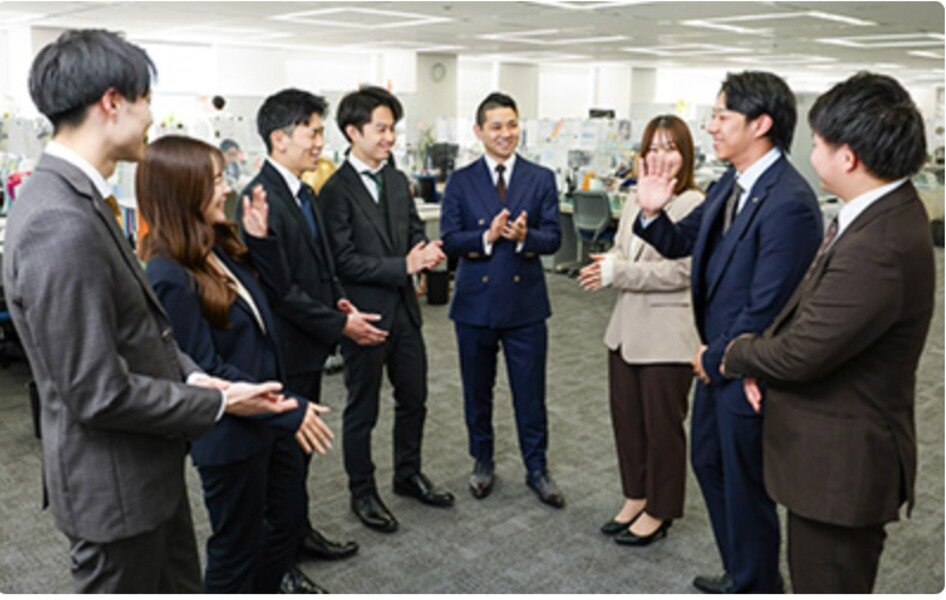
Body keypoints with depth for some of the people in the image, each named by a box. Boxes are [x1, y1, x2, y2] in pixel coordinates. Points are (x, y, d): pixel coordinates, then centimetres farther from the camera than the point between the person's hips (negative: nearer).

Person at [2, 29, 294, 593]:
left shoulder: (76, 196, 4)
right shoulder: (62, 227, -28)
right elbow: (100, 394, -27)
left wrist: (191, 374, -1)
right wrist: (219, 403, -15)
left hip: (149, 464, 9)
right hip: (115, 482, -9)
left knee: (179, 584, 23)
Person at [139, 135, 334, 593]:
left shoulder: (219, 243, 0)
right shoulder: (170, 276, -24)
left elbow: (274, 289, 14)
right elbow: (206, 371, -23)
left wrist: (260, 237, -2)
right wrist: (289, 412, -22)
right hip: (230, 433, -9)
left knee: (290, 516, 26)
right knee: (237, 545, 13)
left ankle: (271, 582, 51)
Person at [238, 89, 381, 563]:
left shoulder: (302, 193, 10)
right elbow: (278, 289, -23)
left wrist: (339, 301, 2)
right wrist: (339, 324, -18)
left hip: (309, 345, 9)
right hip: (285, 349, -9)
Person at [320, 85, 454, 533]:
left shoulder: (396, 179, 8)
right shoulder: (336, 190, -14)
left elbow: (414, 228, 15)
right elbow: (344, 260, -19)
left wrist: (424, 250, -9)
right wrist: (403, 266, -22)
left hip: (403, 309, 7)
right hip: (364, 313, -7)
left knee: (413, 399, 18)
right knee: (362, 409, 9)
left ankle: (408, 475, 38)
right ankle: (362, 492, 26)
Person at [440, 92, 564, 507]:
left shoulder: (541, 179, 3)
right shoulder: (460, 182, 2)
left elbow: (553, 237, -3)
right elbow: (448, 240, -6)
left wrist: (524, 236, -23)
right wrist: (488, 236, -22)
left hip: (525, 301, 0)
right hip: (475, 302, 1)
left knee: (531, 391, 6)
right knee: (477, 390, 14)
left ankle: (536, 468, 22)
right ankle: (482, 461, 32)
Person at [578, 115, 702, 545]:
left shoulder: (693, 205, -15)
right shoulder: (634, 205, 11)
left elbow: (681, 271, -20)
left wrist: (618, 273, -19)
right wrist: (609, 264, -7)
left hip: (667, 337, -7)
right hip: (627, 328, 8)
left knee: (662, 425, 8)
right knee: (626, 418, 16)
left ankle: (658, 511, 25)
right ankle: (635, 497, 35)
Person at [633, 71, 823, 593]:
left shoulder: (788, 202, -26)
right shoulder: (731, 185, 3)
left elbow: (765, 308, -25)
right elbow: (680, 244, 11)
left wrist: (714, 357, -13)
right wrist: (652, 213, -9)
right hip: (718, 359, 9)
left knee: (745, 487, 9)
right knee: (708, 461, 24)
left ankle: (755, 587, 34)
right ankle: (740, 572, 45)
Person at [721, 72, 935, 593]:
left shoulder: (877, 250, -31)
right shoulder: (883, 209, 2)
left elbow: (801, 354, -25)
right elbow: (811, 304, 10)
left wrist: (736, 355, -5)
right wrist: (763, 356, -4)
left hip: (840, 461, -10)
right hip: (834, 452, 10)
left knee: (826, 582, 9)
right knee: (810, 573, 26)